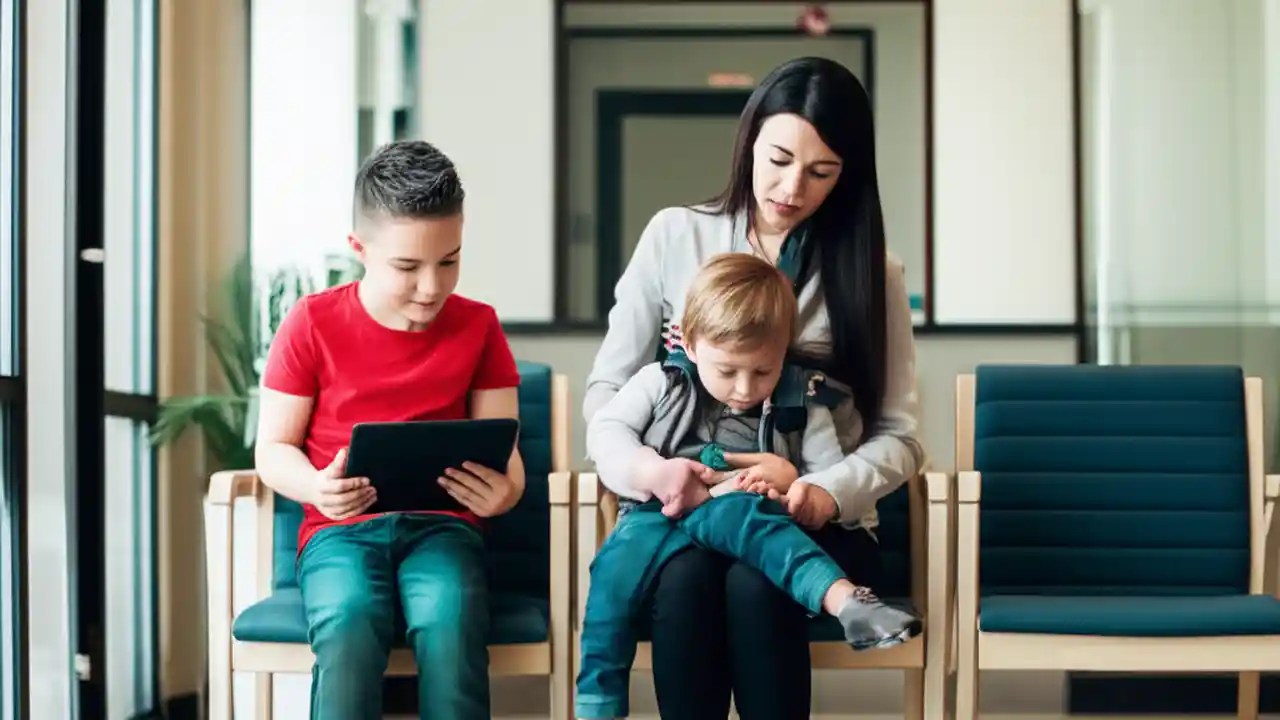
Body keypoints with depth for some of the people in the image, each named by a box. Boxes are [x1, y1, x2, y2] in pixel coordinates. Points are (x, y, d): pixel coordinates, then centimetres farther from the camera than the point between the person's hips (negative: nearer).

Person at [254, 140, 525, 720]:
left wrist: (502, 492, -19)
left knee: (450, 626, -34)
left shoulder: (477, 327, 8)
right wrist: (315, 487, -19)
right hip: (340, 529, -1)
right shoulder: (312, 323, 2)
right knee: (348, 625, -35)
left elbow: (504, 451, 6)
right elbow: (273, 448, 5)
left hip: (441, 526, 1)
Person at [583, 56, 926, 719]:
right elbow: (605, 389, 5)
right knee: (687, 578, -34)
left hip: (816, 526, 0)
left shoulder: (869, 270, 5)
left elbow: (897, 437, 1)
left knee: (755, 584, -34)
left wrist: (828, 491, -21)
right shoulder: (676, 236, 5)